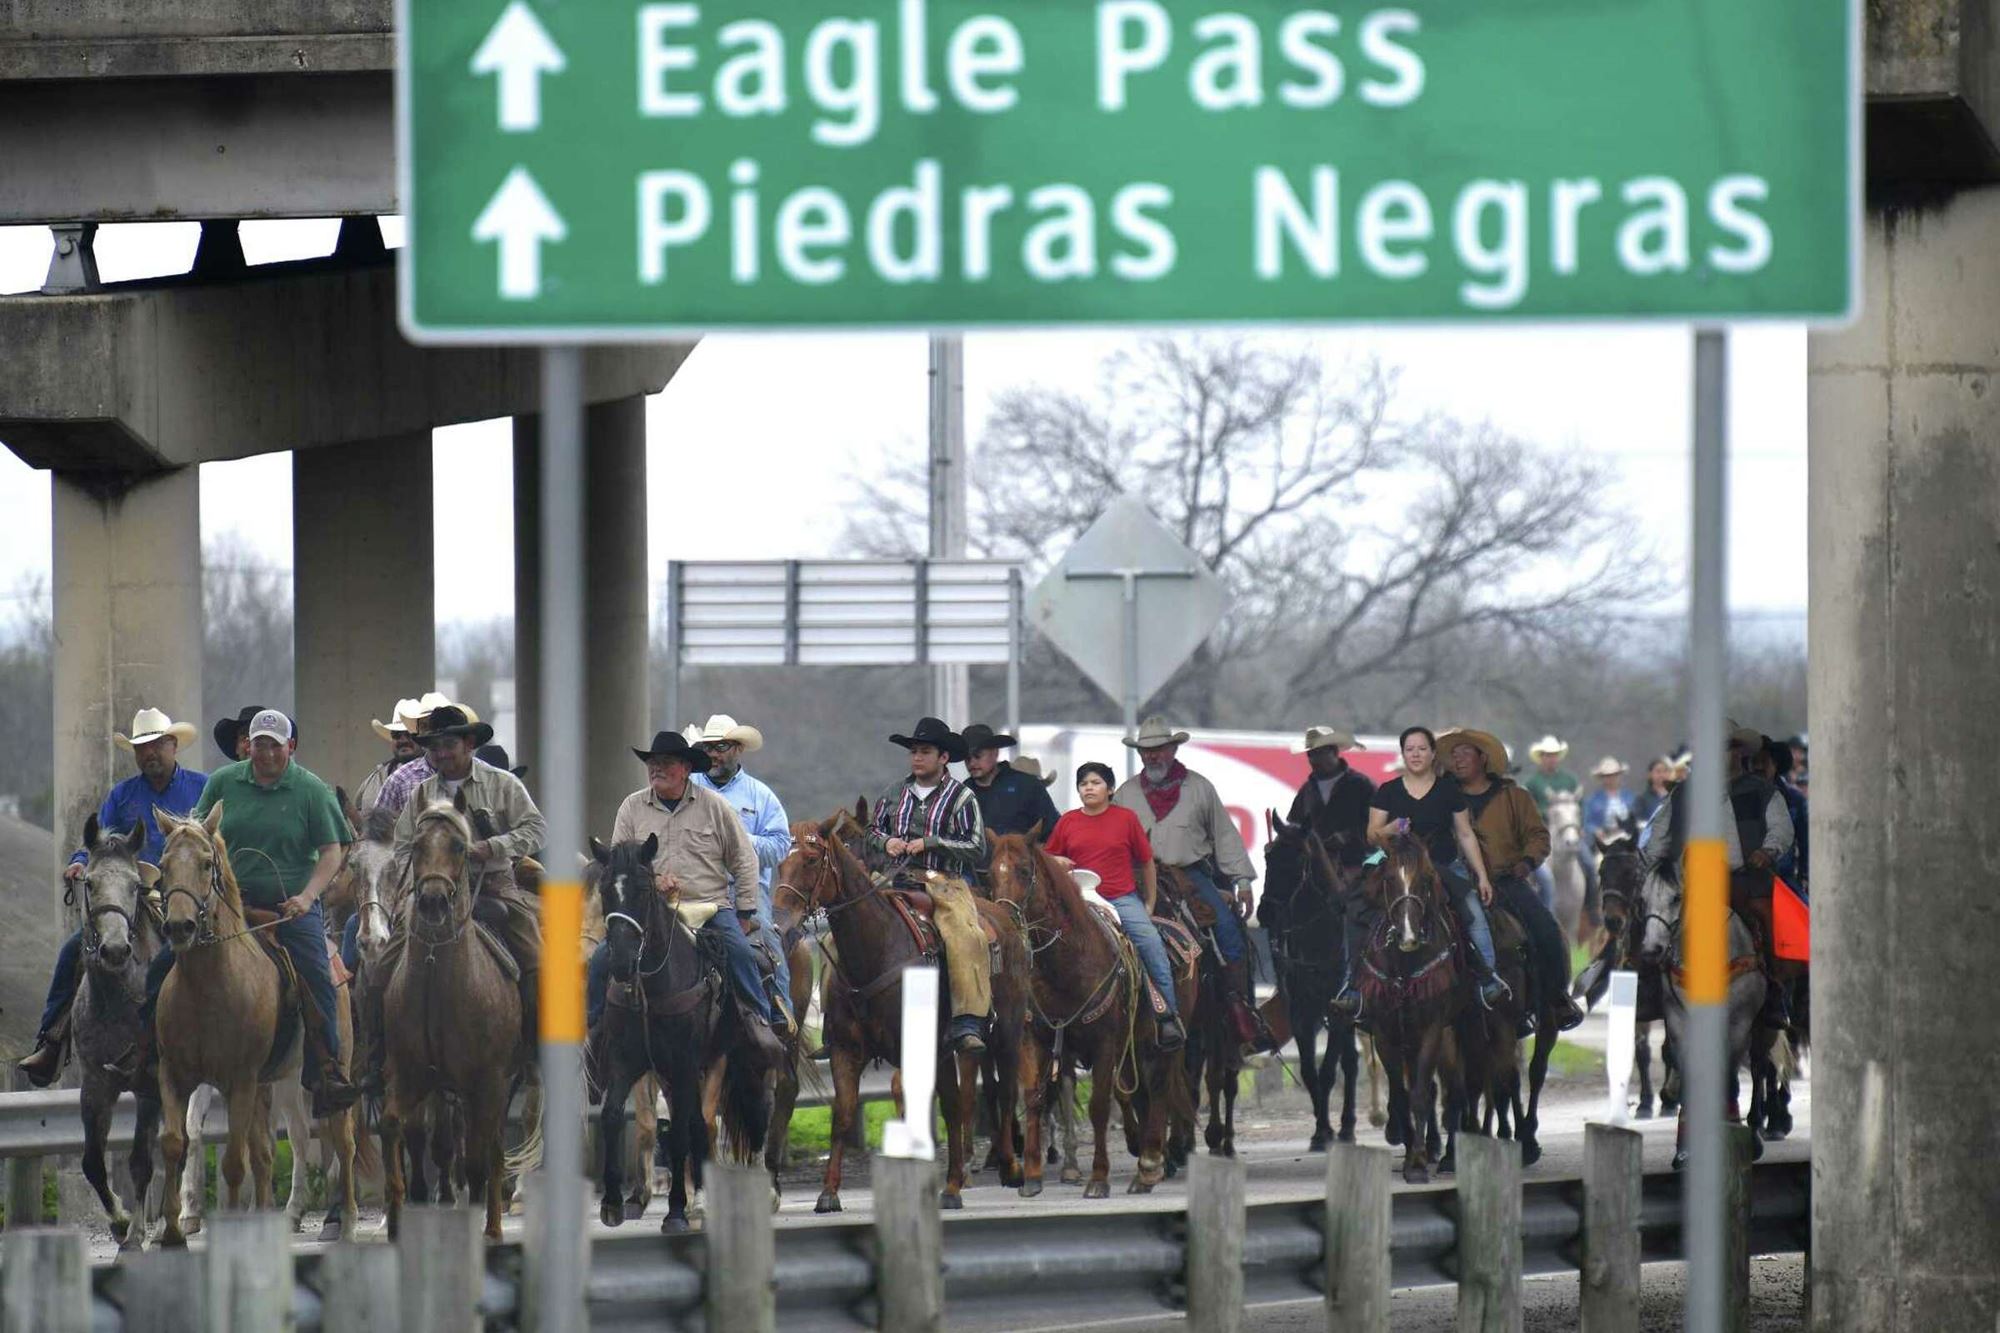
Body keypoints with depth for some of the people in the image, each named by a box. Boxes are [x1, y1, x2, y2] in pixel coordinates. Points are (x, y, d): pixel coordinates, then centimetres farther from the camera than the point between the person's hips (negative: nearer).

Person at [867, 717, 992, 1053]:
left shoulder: (962, 797, 4)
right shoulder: (894, 795, 17)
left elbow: (976, 847, -2)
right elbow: (872, 832, 27)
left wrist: (929, 843, -11)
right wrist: (886, 842, 3)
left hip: (946, 883, -3)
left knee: (967, 936, -31)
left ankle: (966, 1025, -33)